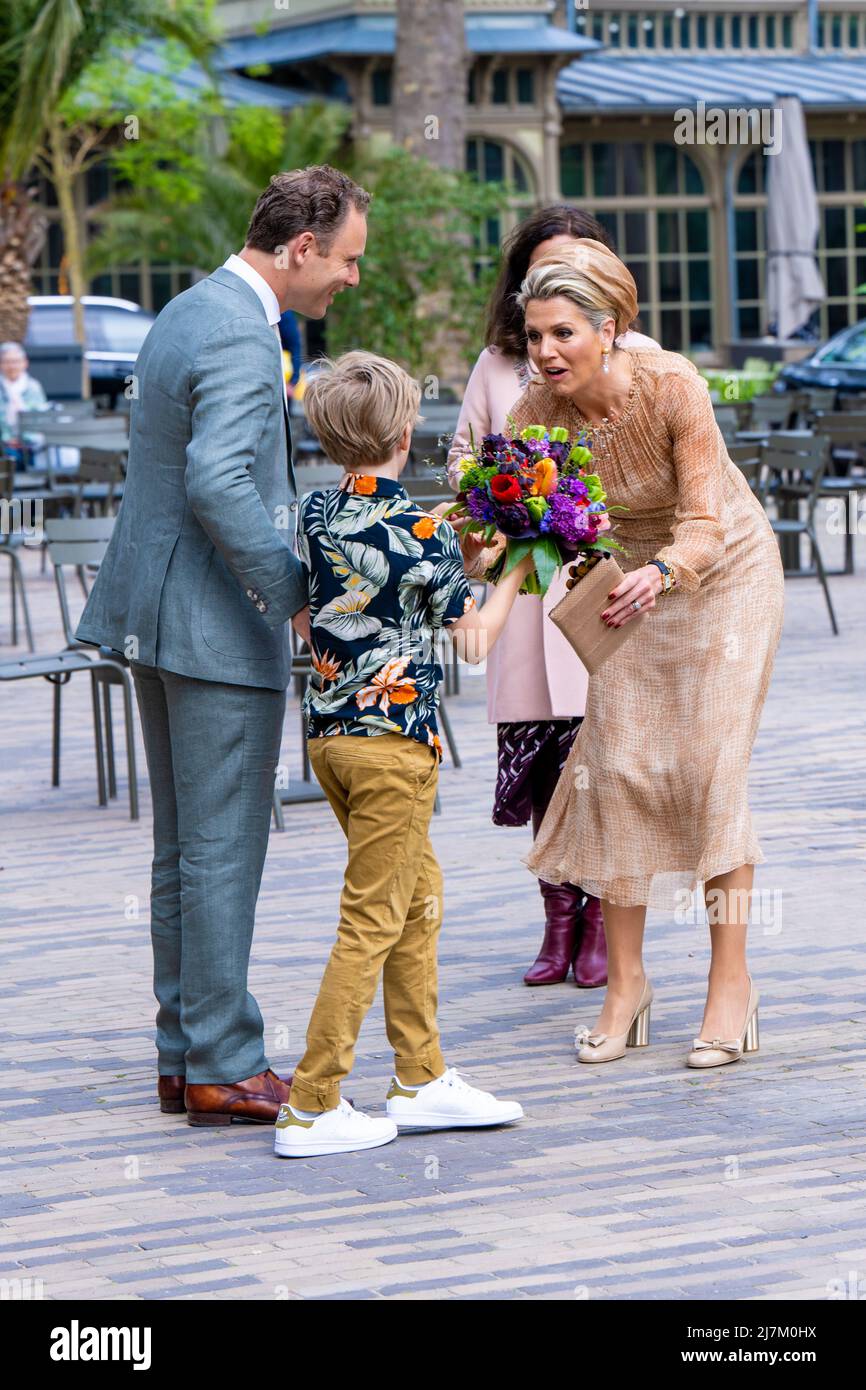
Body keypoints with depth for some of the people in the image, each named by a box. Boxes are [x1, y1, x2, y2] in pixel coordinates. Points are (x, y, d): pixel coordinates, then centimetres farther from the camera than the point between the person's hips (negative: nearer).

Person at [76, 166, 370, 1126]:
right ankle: (223, 1067, 2)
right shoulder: (240, 336, -18)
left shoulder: (189, 311, 14)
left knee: (183, 849, 14)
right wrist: (298, 593, -26)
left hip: (160, 614, 10)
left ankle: (184, 1056, 19)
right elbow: (218, 481, -29)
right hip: (218, 626, -10)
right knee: (223, 850, -4)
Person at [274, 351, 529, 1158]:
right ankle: (312, 1108, -2)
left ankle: (421, 1081, 23)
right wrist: (514, 573, 10)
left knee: (419, 895, 19)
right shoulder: (420, 531, -15)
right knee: (372, 923, -2)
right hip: (393, 740, -8)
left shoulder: (314, 515, 4)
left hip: (328, 733, 8)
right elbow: (473, 640, -8)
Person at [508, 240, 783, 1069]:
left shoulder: (671, 386, -30)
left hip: (726, 573, -4)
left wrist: (660, 576, -51)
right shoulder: (536, 414, -19)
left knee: (710, 766, -11)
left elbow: (704, 524, -31)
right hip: (633, 578, 4)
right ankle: (626, 982, 5)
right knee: (617, 765, -4)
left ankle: (731, 980, -4)